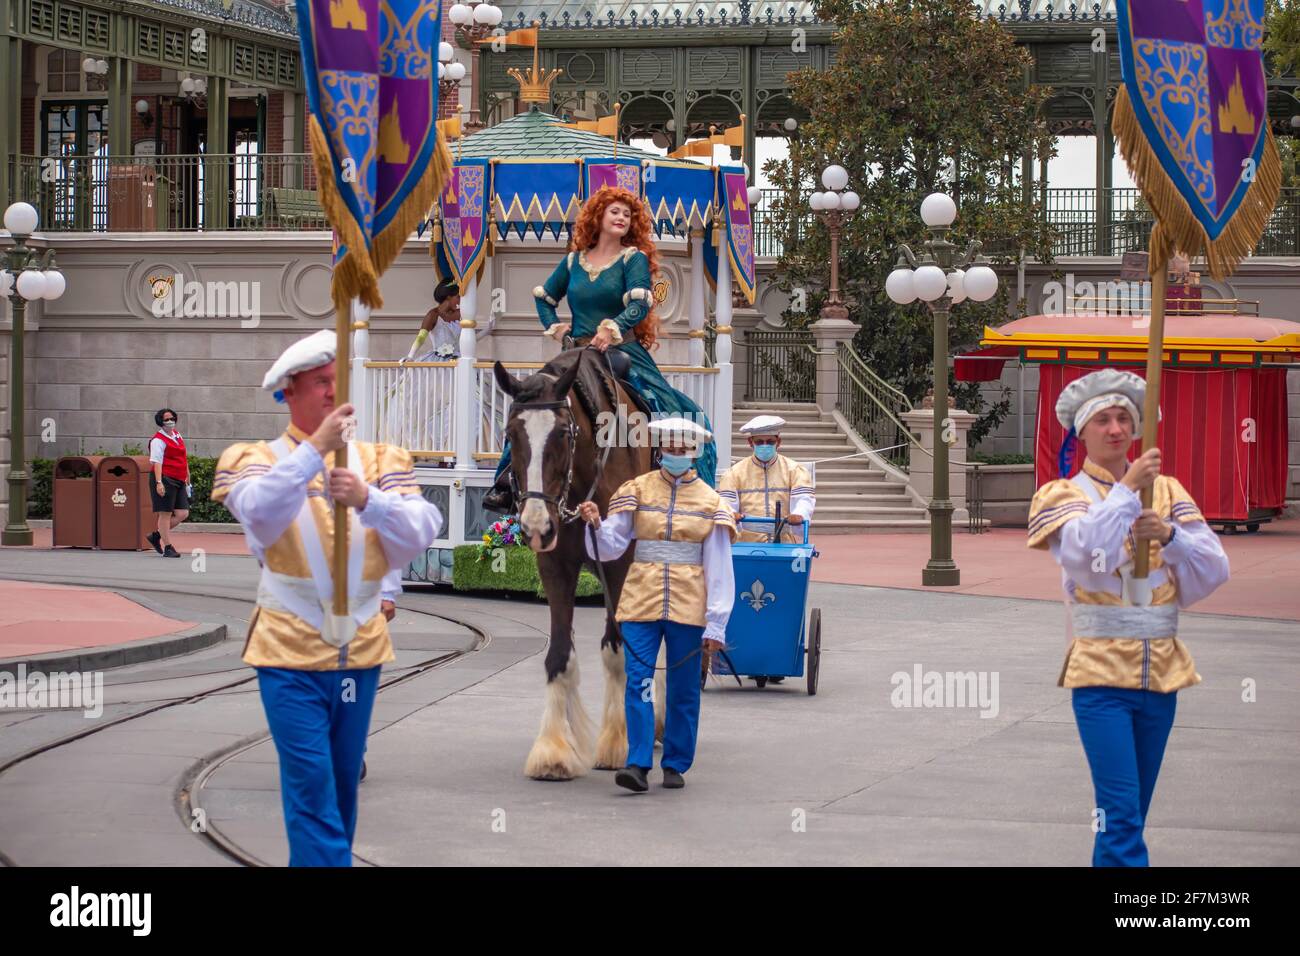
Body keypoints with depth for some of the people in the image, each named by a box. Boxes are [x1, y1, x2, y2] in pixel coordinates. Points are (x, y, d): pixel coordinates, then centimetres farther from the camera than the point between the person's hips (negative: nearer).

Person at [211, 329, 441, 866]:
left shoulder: (378, 460, 8)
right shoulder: (260, 459, 1)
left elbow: (418, 534, -6)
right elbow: (260, 514, -22)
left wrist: (368, 499, -24)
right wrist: (315, 449, -29)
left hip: (361, 647, 4)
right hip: (291, 652, -4)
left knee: (343, 783, 11)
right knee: (312, 786, -11)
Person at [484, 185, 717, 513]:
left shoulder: (634, 259, 2)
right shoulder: (574, 261, 14)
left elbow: (639, 306, -15)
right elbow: (544, 297, 30)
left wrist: (612, 328, -33)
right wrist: (555, 328, 12)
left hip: (621, 351, -3)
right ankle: (508, 484, -12)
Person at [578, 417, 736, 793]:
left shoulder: (710, 502, 4)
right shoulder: (637, 490, 5)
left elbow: (719, 569, 2)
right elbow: (611, 546, 0)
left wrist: (715, 624, -3)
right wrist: (596, 524, -22)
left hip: (687, 605, 0)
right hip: (641, 602, 0)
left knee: (683, 689, 6)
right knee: (638, 682, -9)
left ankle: (675, 765, 16)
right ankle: (638, 764, -10)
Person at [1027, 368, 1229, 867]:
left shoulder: (1166, 490, 10)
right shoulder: (1066, 494, 0)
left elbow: (1214, 570, 2)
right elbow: (1083, 553, -21)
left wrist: (1169, 536, -15)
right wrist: (1127, 489, -23)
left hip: (1161, 669, 4)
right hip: (1101, 670, -4)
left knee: (1129, 811, 11)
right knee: (1121, 812, -14)